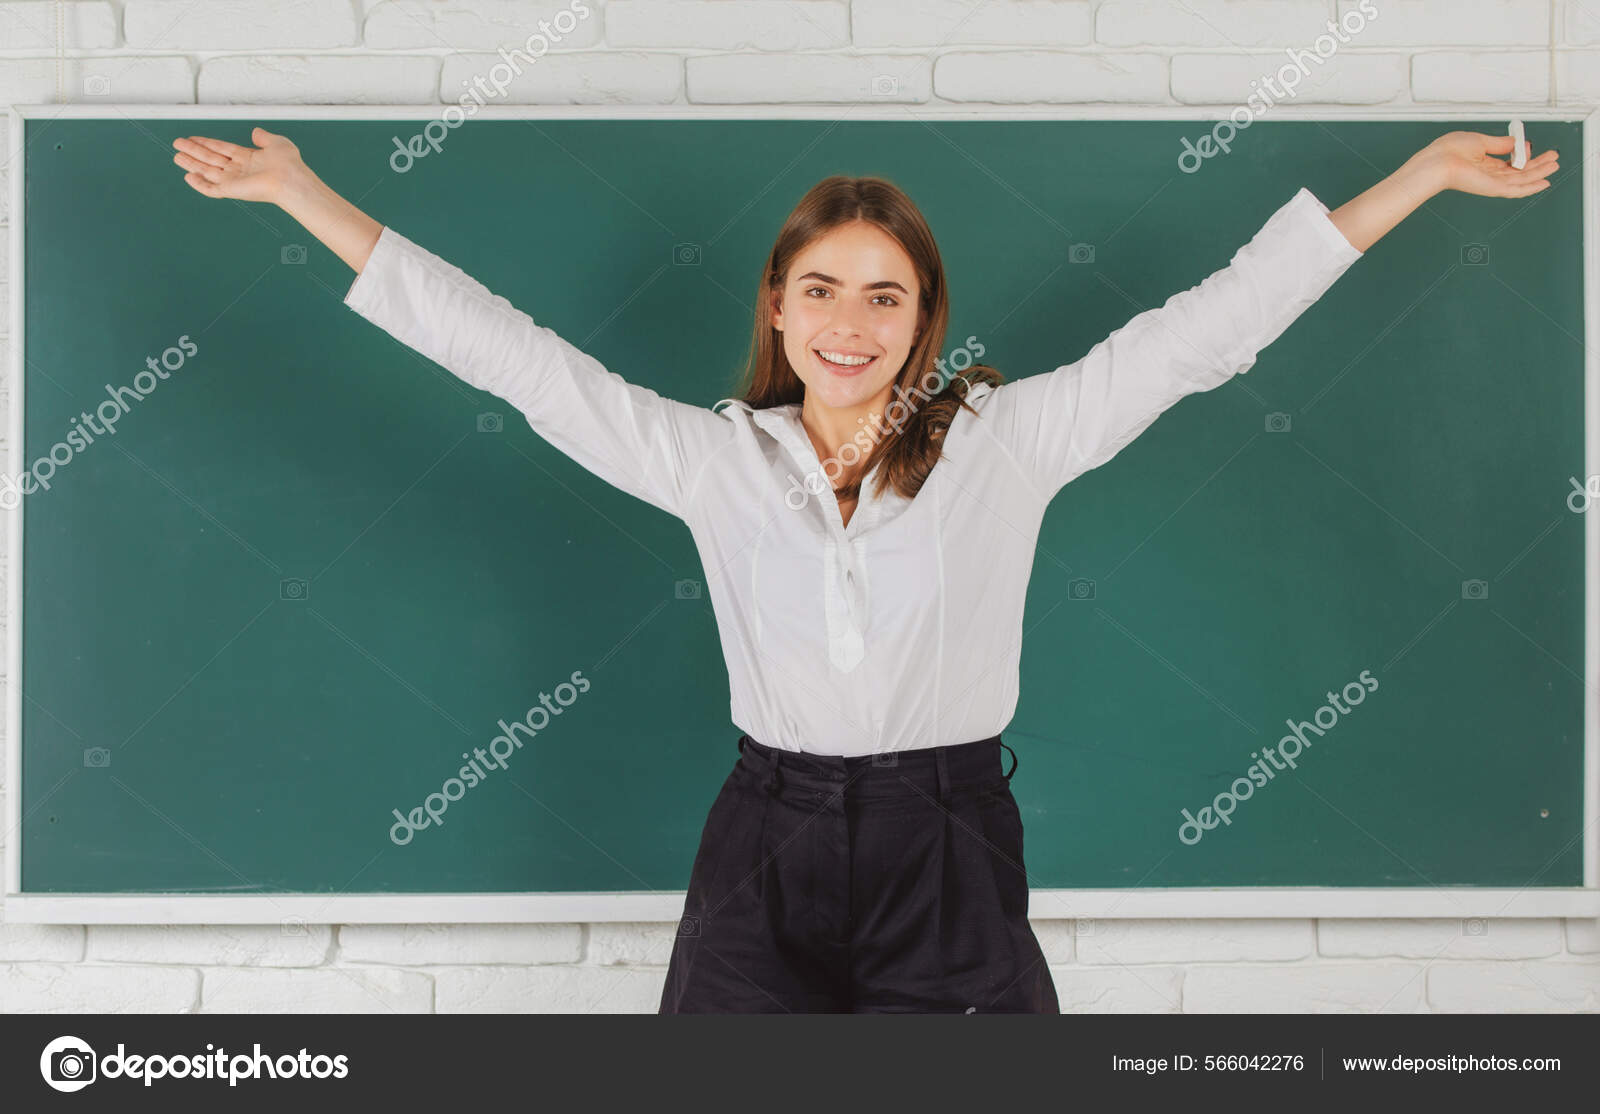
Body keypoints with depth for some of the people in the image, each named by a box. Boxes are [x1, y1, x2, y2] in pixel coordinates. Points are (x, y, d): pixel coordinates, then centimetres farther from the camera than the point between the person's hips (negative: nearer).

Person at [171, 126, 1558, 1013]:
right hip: (766, 852, 1)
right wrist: (305, 194, 5)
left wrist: (1434, 169, 1)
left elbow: (1210, 326, 0)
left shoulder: (1004, 441, 0)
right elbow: (513, 351, 4)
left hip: (950, 853, -1)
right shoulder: (714, 457, 3)